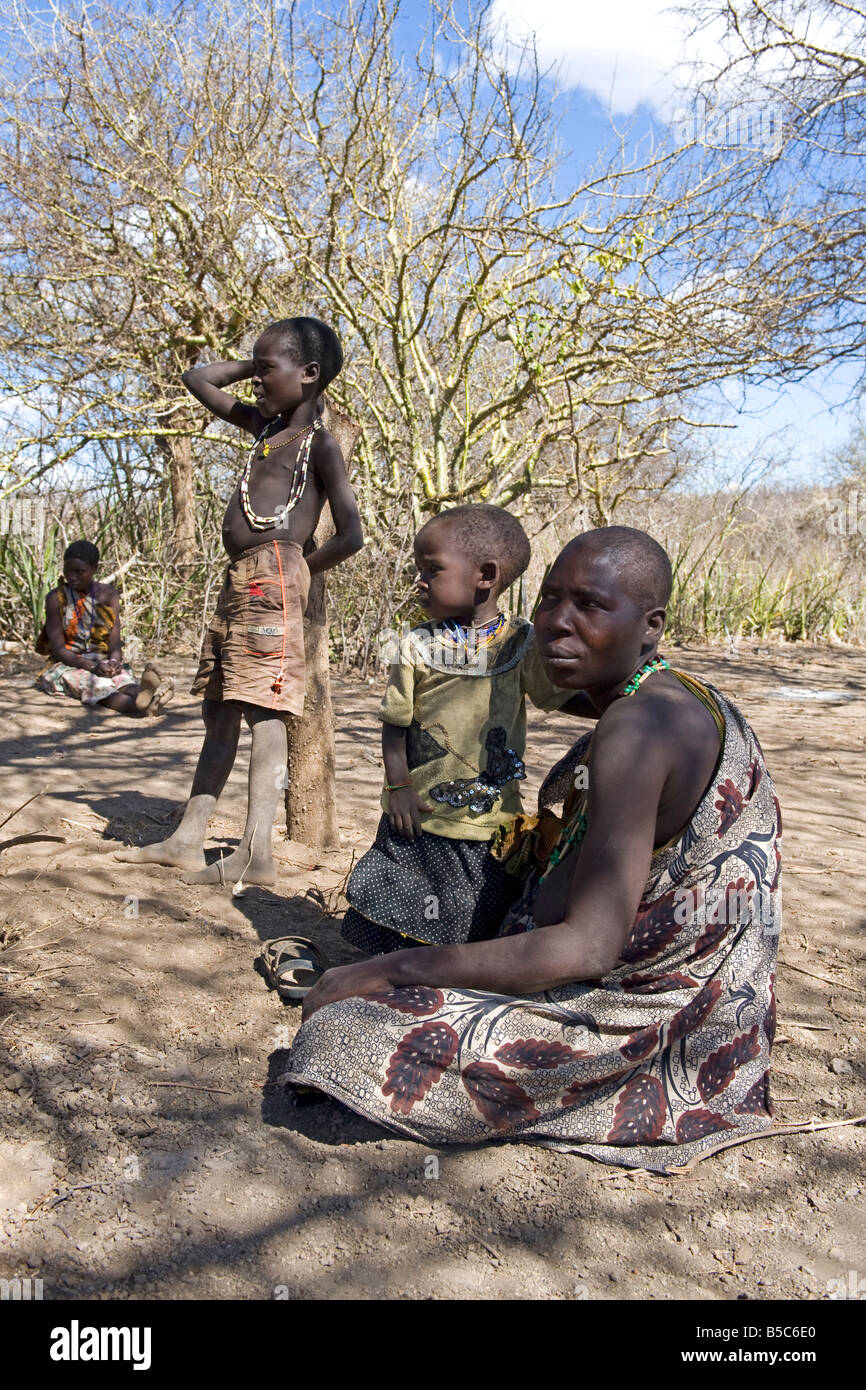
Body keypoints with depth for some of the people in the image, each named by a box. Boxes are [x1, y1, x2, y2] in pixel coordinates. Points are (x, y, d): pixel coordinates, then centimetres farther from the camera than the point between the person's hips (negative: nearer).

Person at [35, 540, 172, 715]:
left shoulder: (108, 595, 7)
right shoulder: (56, 598, -2)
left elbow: (115, 639, -1)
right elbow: (58, 649, -9)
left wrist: (114, 660, -25)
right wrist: (92, 666, -25)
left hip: (105, 663, 3)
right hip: (68, 665, -3)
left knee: (123, 677, -33)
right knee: (93, 682, -38)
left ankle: (143, 692, -71)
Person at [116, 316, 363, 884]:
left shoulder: (321, 442, 0)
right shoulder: (263, 425, 22)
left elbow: (351, 536, -7)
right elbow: (199, 379, 33)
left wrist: (297, 571, 0)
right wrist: (259, 362, 25)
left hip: (273, 574, -9)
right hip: (239, 581, 9)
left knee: (264, 707, -14)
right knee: (220, 709, 8)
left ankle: (257, 851, -16)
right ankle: (189, 838, 14)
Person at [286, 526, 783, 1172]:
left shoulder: (637, 731, -29)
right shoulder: (686, 702, 2)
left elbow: (588, 948, -32)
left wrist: (389, 970, -28)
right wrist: (547, 841, 8)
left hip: (630, 1017, -10)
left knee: (346, 1027, -13)